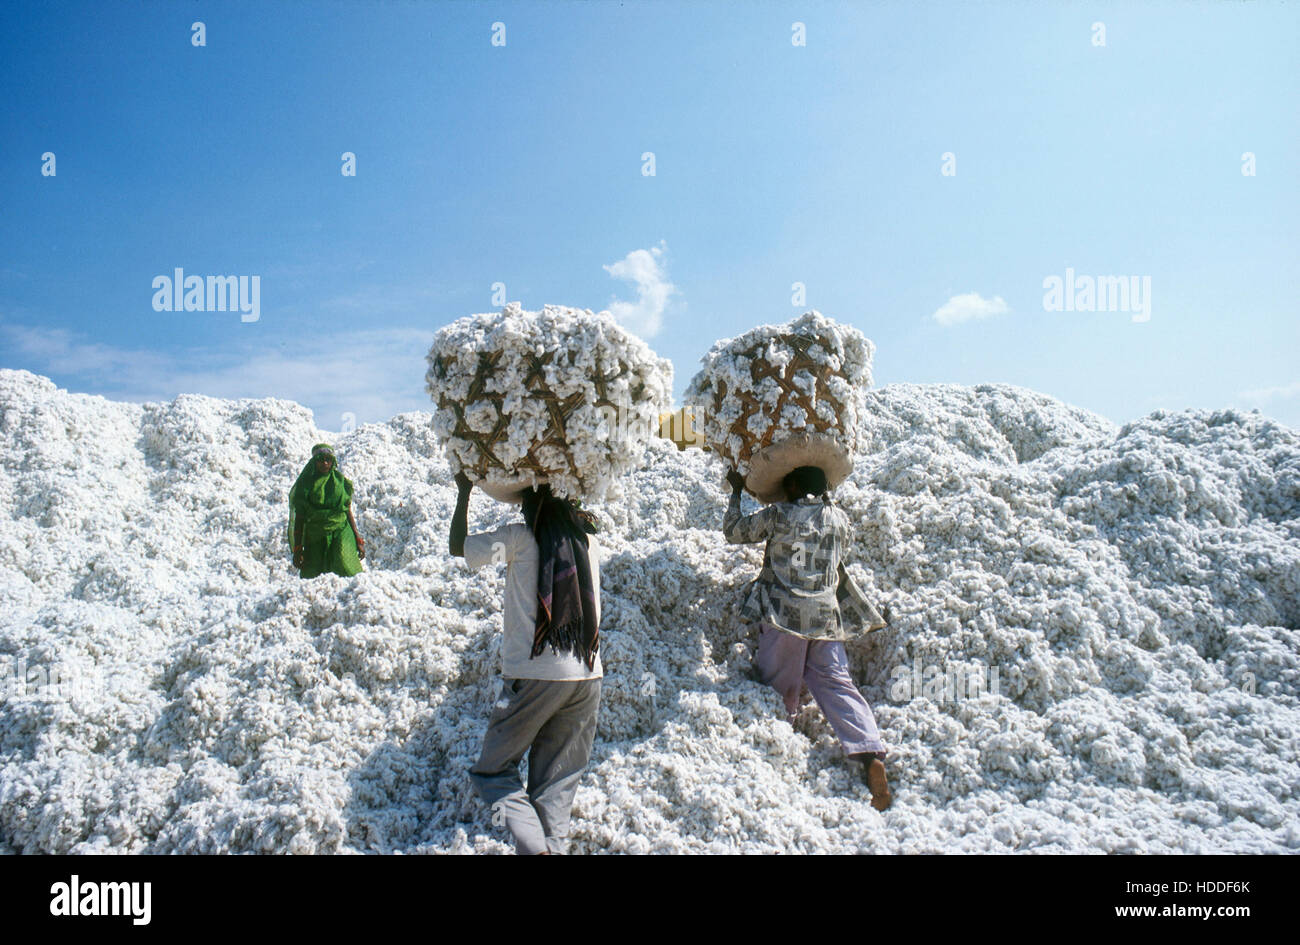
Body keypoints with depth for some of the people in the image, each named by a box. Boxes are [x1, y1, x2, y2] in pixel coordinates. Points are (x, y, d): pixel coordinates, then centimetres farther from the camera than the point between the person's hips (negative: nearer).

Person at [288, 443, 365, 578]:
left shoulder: (341, 481, 8)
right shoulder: (305, 484, 4)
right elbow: (299, 518, 5)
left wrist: (358, 540, 10)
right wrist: (297, 549, 2)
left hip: (340, 533, 0)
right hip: (315, 537, 0)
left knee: (345, 567, -22)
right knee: (311, 576, -4)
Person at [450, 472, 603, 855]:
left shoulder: (521, 538, -3)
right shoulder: (590, 542, 9)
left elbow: (458, 546, 6)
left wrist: (464, 491, 15)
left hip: (533, 675, -5)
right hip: (587, 677, 5)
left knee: (493, 771, 8)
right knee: (557, 782, 13)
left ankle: (534, 844, -12)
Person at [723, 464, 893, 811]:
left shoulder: (778, 514, 2)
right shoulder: (840, 519, 13)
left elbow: (734, 531, 12)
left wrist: (736, 491, 25)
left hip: (784, 613, -3)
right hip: (826, 615, 4)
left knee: (779, 688, 6)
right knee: (836, 683, 0)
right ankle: (871, 754, -14)